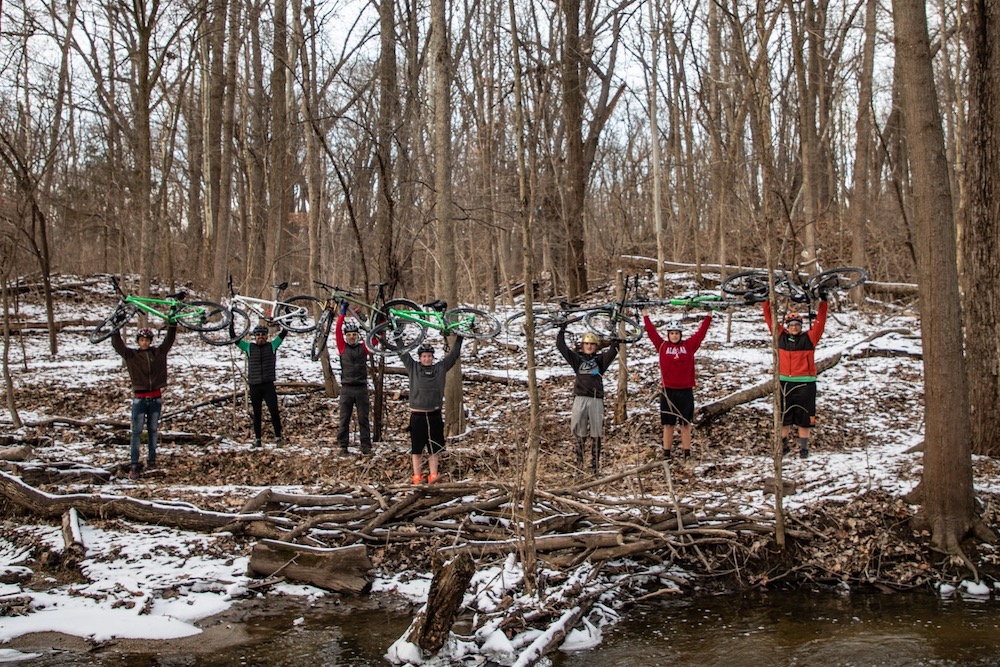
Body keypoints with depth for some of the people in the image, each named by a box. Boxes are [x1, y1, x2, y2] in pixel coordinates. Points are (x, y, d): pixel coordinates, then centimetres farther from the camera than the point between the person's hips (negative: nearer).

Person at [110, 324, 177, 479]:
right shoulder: (131, 354, 1)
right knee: (137, 432, -3)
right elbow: (117, 344, -9)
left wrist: (173, 324, -10)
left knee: (153, 430, 12)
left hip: (156, 398, 2)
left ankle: (151, 459, 24)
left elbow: (169, 340, 0)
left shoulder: (159, 352, 5)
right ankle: (133, 465, -3)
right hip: (139, 399, -2)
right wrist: (116, 328, -18)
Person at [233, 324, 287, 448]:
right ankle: (257, 439, 17)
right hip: (254, 386, 1)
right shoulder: (249, 347, 6)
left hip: (269, 385, -1)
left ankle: (278, 437, -1)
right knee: (256, 414, 9)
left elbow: (283, 334, 3)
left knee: (274, 411, -9)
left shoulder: (272, 346, 5)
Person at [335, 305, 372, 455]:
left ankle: (366, 446, 8)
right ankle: (343, 445, 12)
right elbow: (338, 331, -5)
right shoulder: (343, 348, 3)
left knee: (363, 419, 4)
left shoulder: (363, 348, 6)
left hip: (361, 388, 1)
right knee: (344, 419, 5)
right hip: (346, 388, -1)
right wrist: (342, 313, -9)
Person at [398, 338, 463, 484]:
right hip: (417, 415, -2)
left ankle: (433, 475, 10)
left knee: (434, 446, 6)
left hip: (434, 414, 2)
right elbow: (402, 353, 1)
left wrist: (459, 338, 8)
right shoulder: (413, 368, 4)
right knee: (417, 447, 3)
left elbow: (453, 355, 11)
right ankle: (417, 476, 9)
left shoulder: (440, 368, 8)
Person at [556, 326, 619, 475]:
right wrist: (562, 329, 1)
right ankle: (579, 464, 6)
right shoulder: (577, 358, 11)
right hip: (580, 398, 0)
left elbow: (613, 351, -3)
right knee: (580, 434, 1)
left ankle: (595, 465, 6)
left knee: (596, 434, 1)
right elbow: (560, 346, 5)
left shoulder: (600, 359, 12)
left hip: (596, 400, 0)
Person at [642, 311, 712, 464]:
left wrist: (708, 316, 7)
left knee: (685, 424, 7)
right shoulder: (662, 346, 3)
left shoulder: (689, 345, 4)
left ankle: (686, 454, 11)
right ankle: (666, 454, 11)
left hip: (685, 391, 0)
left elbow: (701, 332, 6)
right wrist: (645, 315, 8)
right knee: (668, 424, 6)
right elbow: (651, 331, 5)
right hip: (667, 391, 0)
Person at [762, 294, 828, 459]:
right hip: (784, 383, 2)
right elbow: (770, 320, 7)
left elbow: (820, 322, -3)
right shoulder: (780, 337, 6)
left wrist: (823, 303, -9)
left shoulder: (809, 339, 1)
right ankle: (784, 444, 24)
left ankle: (804, 448, 13)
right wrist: (767, 302, 3)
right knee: (783, 417, 10)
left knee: (804, 418, 3)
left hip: (805, 384, -2)